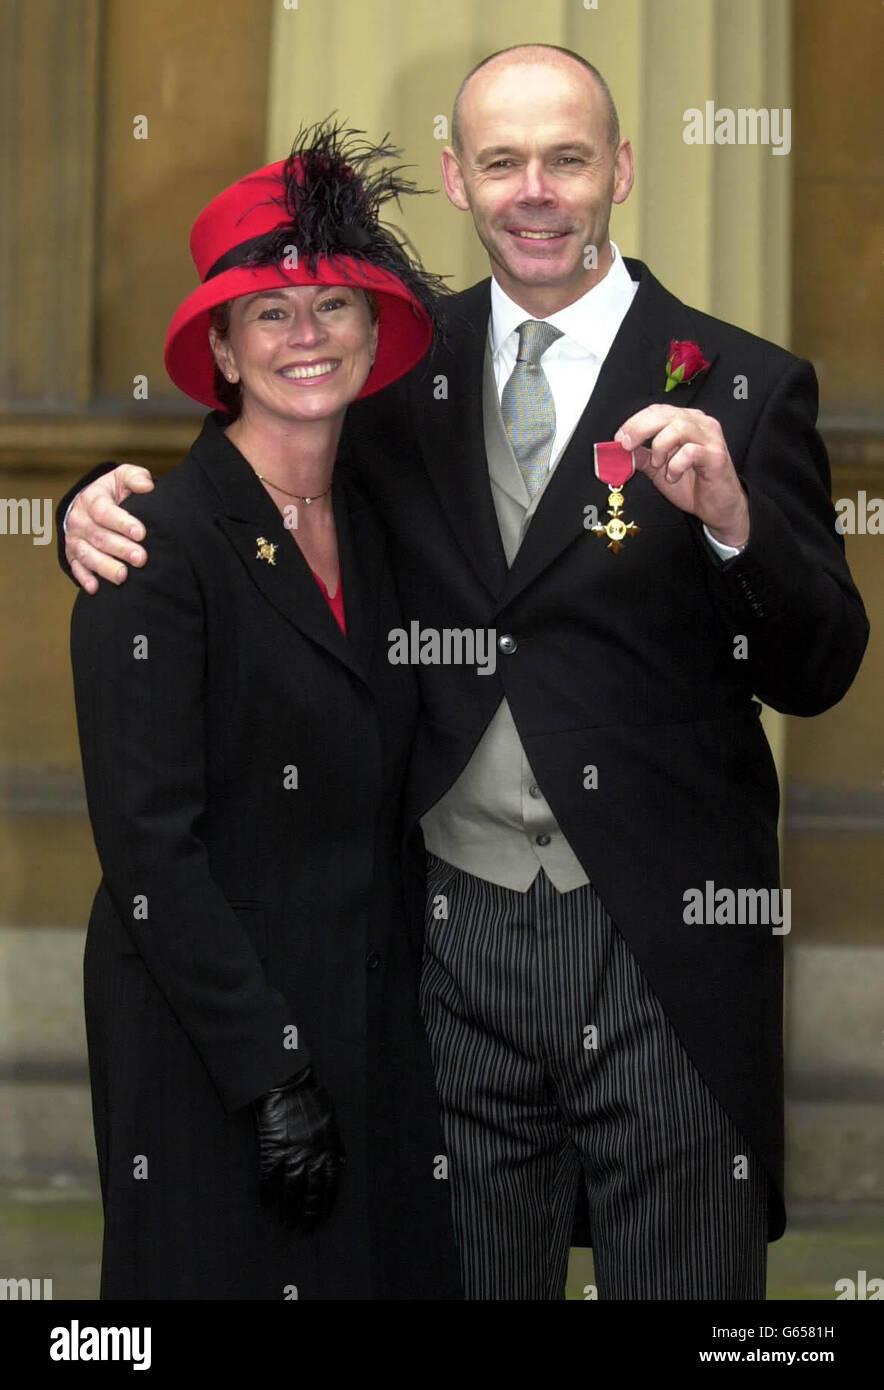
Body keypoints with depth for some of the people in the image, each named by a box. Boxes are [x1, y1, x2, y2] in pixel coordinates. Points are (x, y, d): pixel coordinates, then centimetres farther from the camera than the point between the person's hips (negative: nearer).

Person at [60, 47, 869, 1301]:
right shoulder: (402, 374, 6)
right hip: (458, 932, 3)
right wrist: (109, 510, -8)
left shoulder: (743, 387, -3)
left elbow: (817, 675, -6)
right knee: (466, 1279, 14)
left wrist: (734, 517, -25)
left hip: (661, 948, -2)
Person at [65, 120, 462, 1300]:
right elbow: (149, 843, -16)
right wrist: (271, 1077, -18)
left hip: (369, 1030, 7)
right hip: (208, 1045, -6)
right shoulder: (158, 541, -12)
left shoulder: (369, 535, 11)